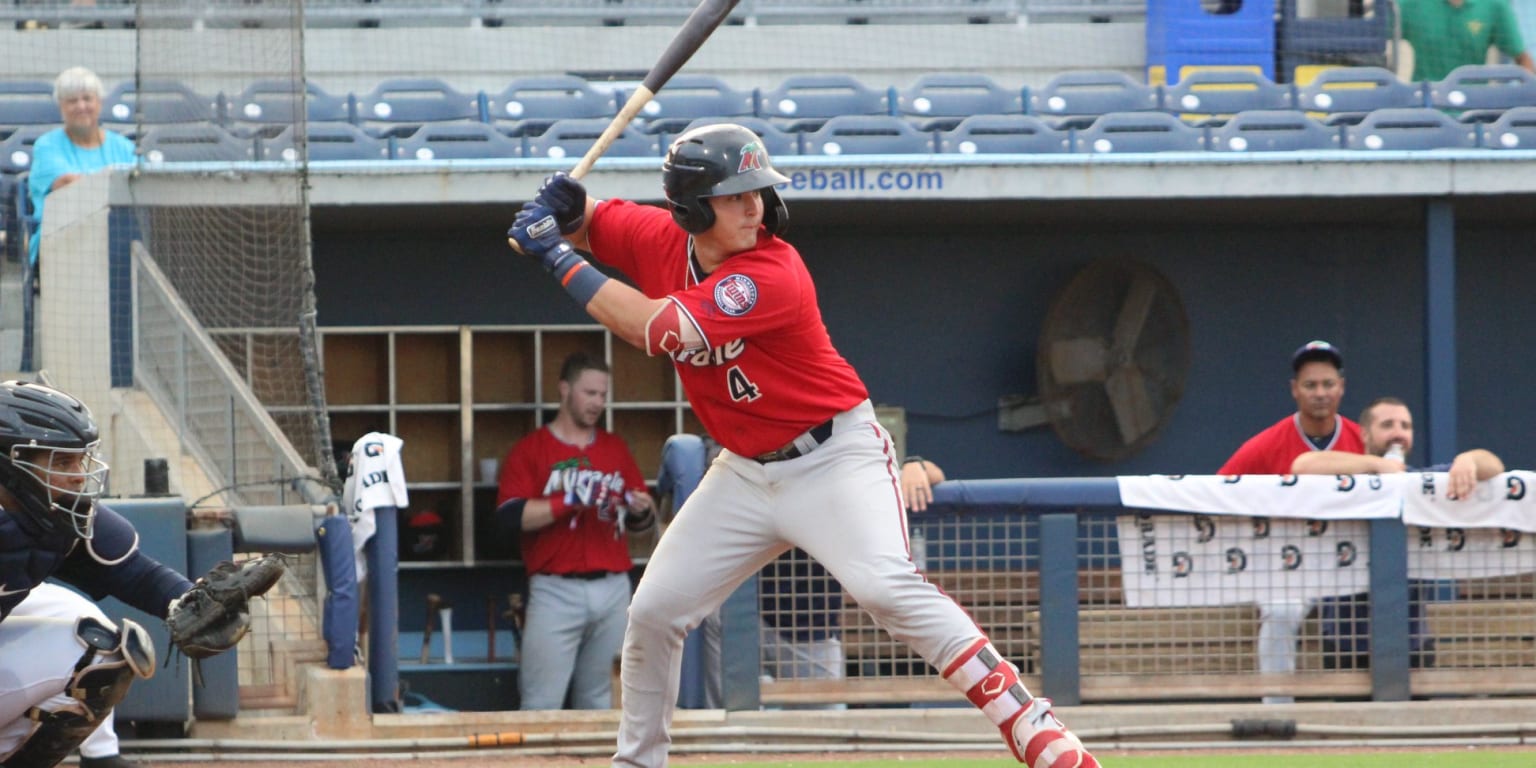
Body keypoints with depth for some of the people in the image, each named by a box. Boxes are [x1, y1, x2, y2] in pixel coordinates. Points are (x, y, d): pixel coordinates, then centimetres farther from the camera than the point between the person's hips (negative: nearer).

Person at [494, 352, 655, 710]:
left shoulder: (616, 449, 17)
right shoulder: (530, 450, 3)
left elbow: (640, 521, 20)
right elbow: (511, 515, -10)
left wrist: (641, 511, -3)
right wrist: (571, 500, -16)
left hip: (613, 588, 4)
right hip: (556, 590, -4)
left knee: (600, 701, 8)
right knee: (542, 704, -8)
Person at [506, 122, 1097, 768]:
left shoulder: (773, 275, -26)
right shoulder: (658, 238, -6)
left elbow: (656, 330, -34)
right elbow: (581, 225, 13)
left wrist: (559, 259, -27)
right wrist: (560, 211, -13)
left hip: (834, 455, -7)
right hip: (746, 469, 7)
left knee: (886, 587, -27)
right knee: (653, 611, 5)